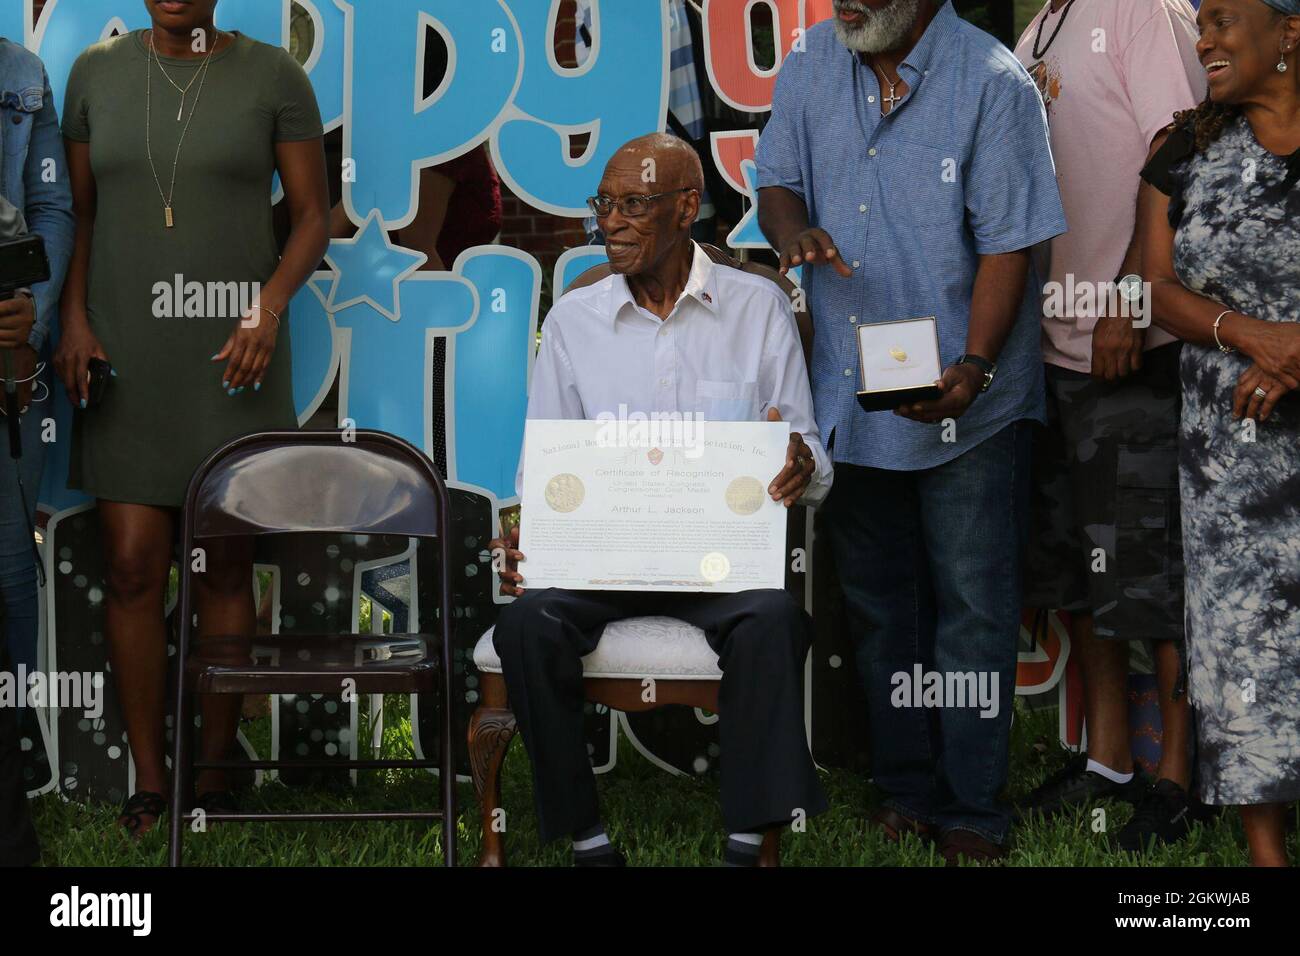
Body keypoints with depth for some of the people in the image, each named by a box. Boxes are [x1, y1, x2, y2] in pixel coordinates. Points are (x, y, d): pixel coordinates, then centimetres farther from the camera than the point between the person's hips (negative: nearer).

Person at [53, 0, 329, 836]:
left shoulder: (273, 76, -1)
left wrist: (271, 306, -15)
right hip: (126, 357, 2)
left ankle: (215, 775, 15)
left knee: (227, 568, 3)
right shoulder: (99, 74, 6)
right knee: (134, 567, -2)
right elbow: (79, 211, 10)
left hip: (233, 356, -1)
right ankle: (148, 782, 9)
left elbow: (314, 215, 0)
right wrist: (76, 320, -4)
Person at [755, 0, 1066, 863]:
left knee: (973, 606, 0)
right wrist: (793, 227, -14)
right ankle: (906, 791, 28)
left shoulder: (992, 82, -12)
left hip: (965, 401, -5)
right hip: (849, 395, 6)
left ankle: (972, 810, 11)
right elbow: (777, 180, 11)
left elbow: (1008, 242, -14)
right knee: (878, 604, 15)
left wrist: (974, 367, -23)